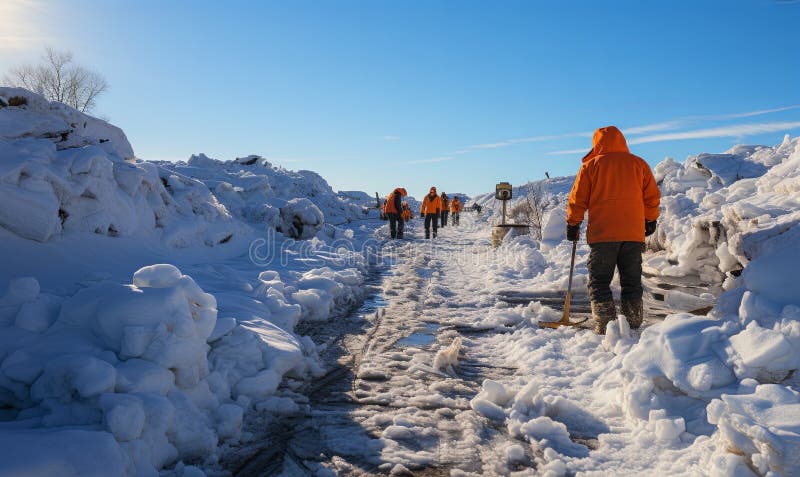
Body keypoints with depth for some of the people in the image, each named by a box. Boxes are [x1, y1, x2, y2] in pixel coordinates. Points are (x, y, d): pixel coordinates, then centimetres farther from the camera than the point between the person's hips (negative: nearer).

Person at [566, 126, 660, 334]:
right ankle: (634, 325, 14)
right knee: (632, 282, 12)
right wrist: (650, 220, 24)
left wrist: (572, 224, 11)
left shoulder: (591, 165, 1)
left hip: (602, 233, -3)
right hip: (634, 233, 3)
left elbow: (577, 199, 1)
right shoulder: (639, 164, 9)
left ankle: (605, 326, -5)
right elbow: (653, 196, 11)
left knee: (599, 282, 3)